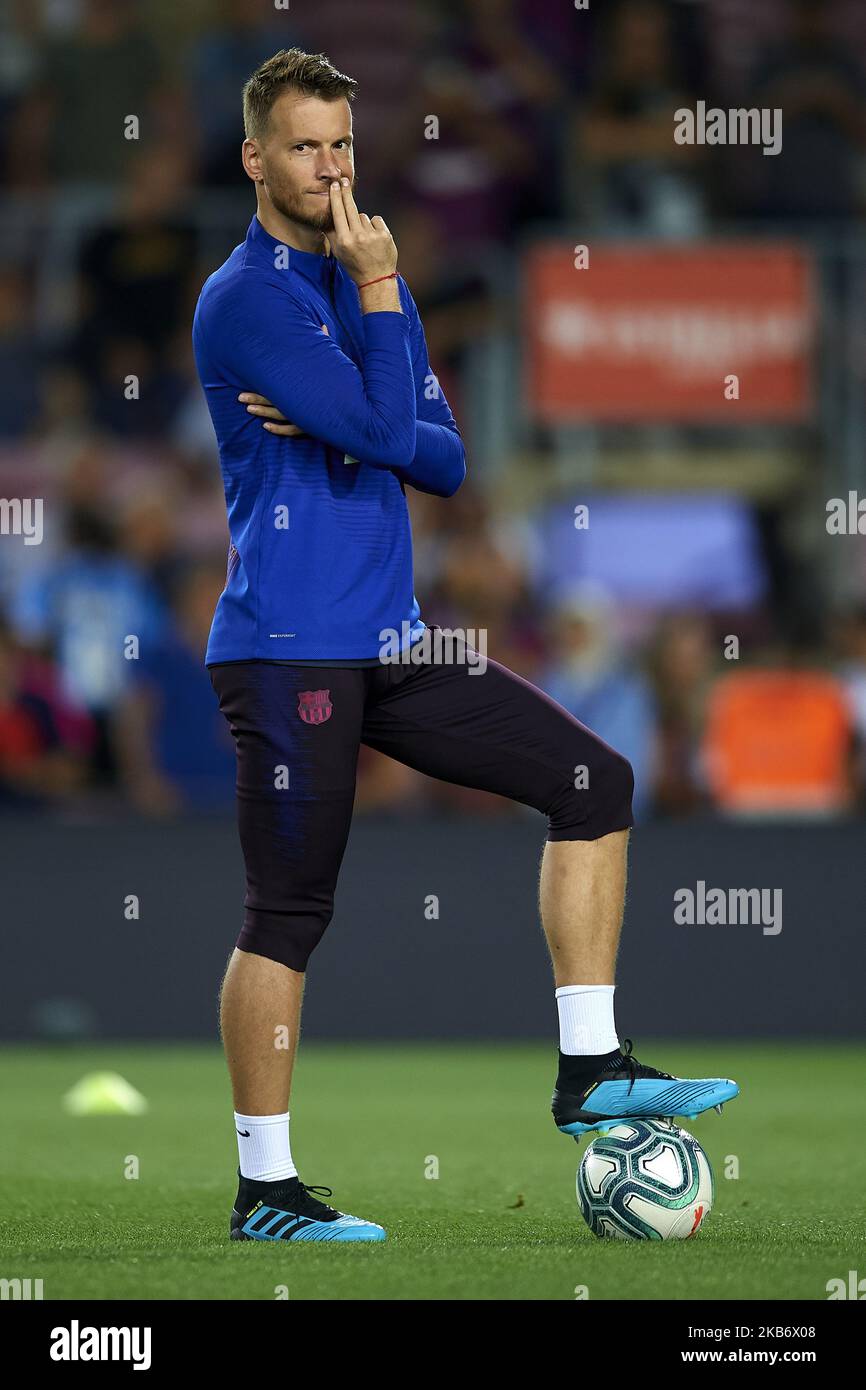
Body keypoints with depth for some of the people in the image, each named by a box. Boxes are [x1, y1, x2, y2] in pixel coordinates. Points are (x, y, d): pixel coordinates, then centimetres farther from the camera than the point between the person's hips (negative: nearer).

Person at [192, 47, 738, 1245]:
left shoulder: (359, 281, 15)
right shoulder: (246, 300, -11)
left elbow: (444, 460, 9)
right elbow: (388, 435, -19)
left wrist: (342, 426, -9)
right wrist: (379, 290, -10)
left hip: (387, 642, 8)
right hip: (290, 646, -8)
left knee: (593, 780, 1)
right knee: (289, 914, -5)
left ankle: (590, 1069, 3)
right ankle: (265, 1191, 3)